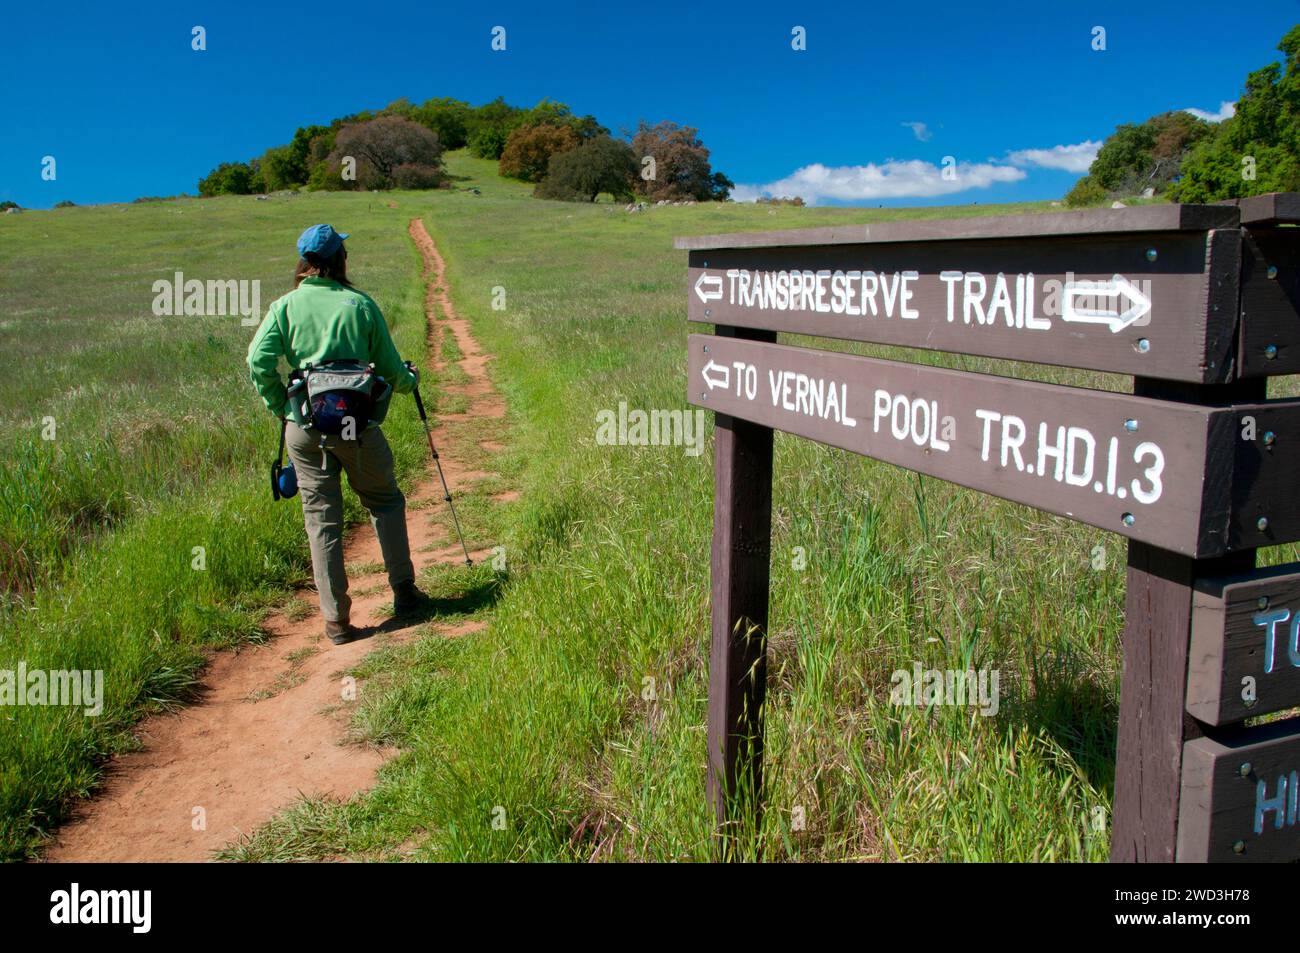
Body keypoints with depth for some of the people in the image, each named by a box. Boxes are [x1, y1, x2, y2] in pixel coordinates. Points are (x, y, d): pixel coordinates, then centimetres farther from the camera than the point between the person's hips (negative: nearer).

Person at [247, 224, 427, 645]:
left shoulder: (286, 305, 2)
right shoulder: (360, 304, 0)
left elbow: (258, 361, -9)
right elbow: (391, 370, 3)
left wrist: (279, 406, 6)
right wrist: (410, 379, 25)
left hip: (305, 426, 1)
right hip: (358, 423, -1)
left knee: (322, 519, 7)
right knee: (385, 501, 19)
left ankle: (337, 620, 10)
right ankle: (403, 591, 22)